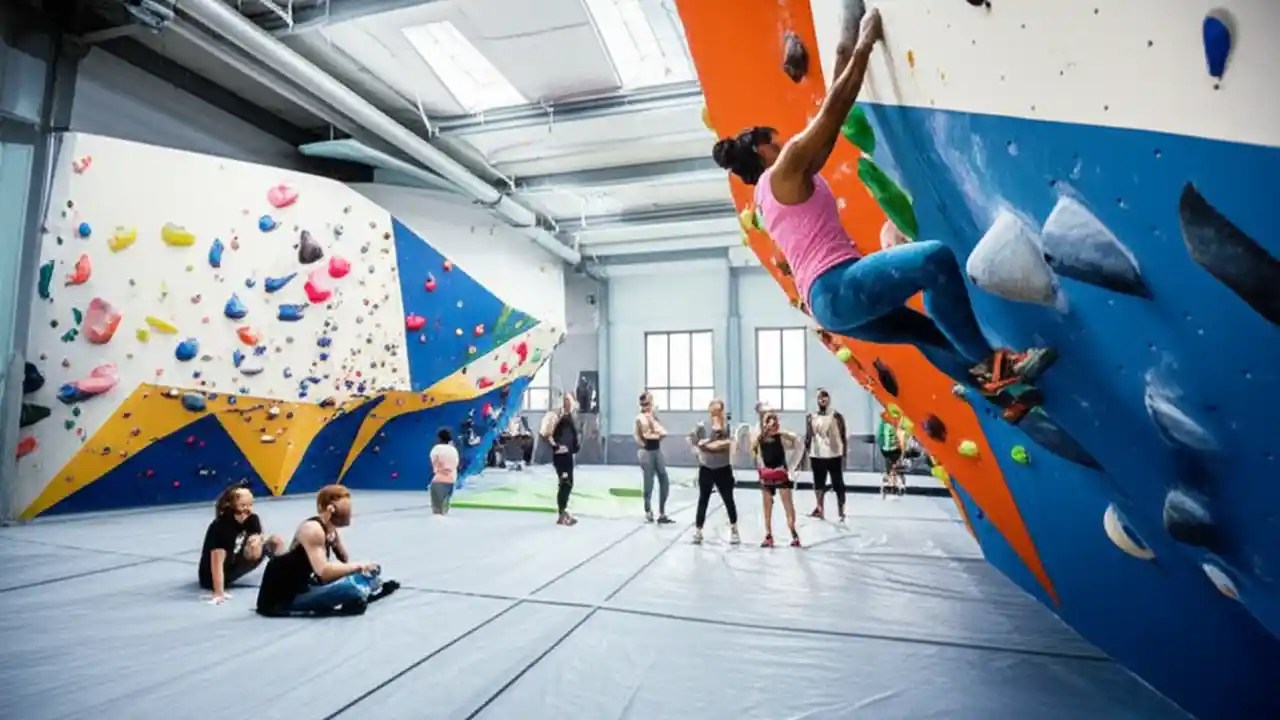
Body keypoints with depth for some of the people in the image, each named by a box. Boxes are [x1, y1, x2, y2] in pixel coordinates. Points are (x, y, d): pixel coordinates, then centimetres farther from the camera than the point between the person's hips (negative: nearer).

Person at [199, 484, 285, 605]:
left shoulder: (252, 519, -12)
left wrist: (257, 542, -32)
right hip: (211, 576, -7)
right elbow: (217, 562, -34)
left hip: (234, 564, 7)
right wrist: (219, 594, -39)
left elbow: (257, 555, -9)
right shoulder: (220, 527, -29)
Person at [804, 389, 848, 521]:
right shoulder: (811, 417, 3)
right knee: (819, 484, 9)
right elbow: (808, 437, 6)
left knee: (838, 485, 5)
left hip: (835, 456, -2)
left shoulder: (837, 416, -3)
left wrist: (844, 456, -4)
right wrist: (807, 454, 1)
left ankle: (841, 512, 12)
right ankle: (820, 510, 19)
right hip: (817, 456, 2)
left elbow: (843, 437, -1)